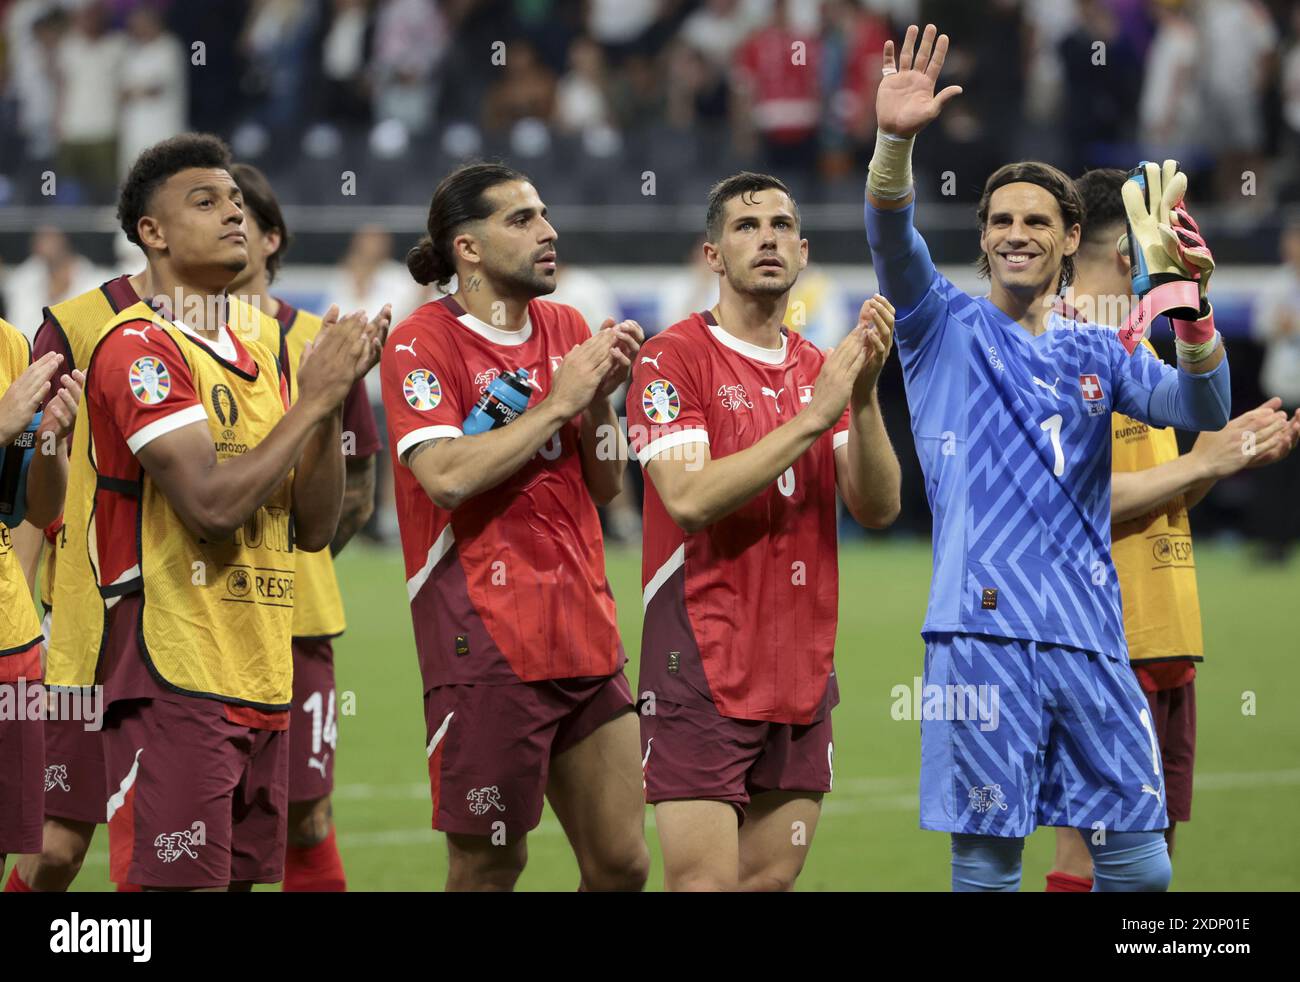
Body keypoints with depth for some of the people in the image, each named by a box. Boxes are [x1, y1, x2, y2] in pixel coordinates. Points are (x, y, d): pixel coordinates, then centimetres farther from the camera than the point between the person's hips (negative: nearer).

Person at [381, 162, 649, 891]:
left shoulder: (567, 330, 13)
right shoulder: (423, 343, -7)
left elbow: (607, 484, 15)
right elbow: (446, 475, -21)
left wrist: (601, 395, -3)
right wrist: (558, 401, -15)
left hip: (586, 638, 6)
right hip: (487, 645, -6)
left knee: (622, 864, 5)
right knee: (490, 866, -2)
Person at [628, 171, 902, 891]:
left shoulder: (819, 369, 14)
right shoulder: (673, 358, -4)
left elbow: (877, 508, 4)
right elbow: (689, 497, -19)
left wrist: (864, 396, -12)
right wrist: (812, 416, -20)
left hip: (802, 669, 6)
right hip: (703, 666, -6)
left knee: (771, 878, 7)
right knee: (706, 884, -12)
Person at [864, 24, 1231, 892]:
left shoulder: (1098, 354, 18)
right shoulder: (947, 328, 11)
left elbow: (1202, 410, 3)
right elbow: (893, 241, -8)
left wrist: (1188, 299, -16)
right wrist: (896, 141, -28)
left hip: (1091, 636, 4)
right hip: (985, 628, -4)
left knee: (1139, 864, 0)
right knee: (987, 859, -6)